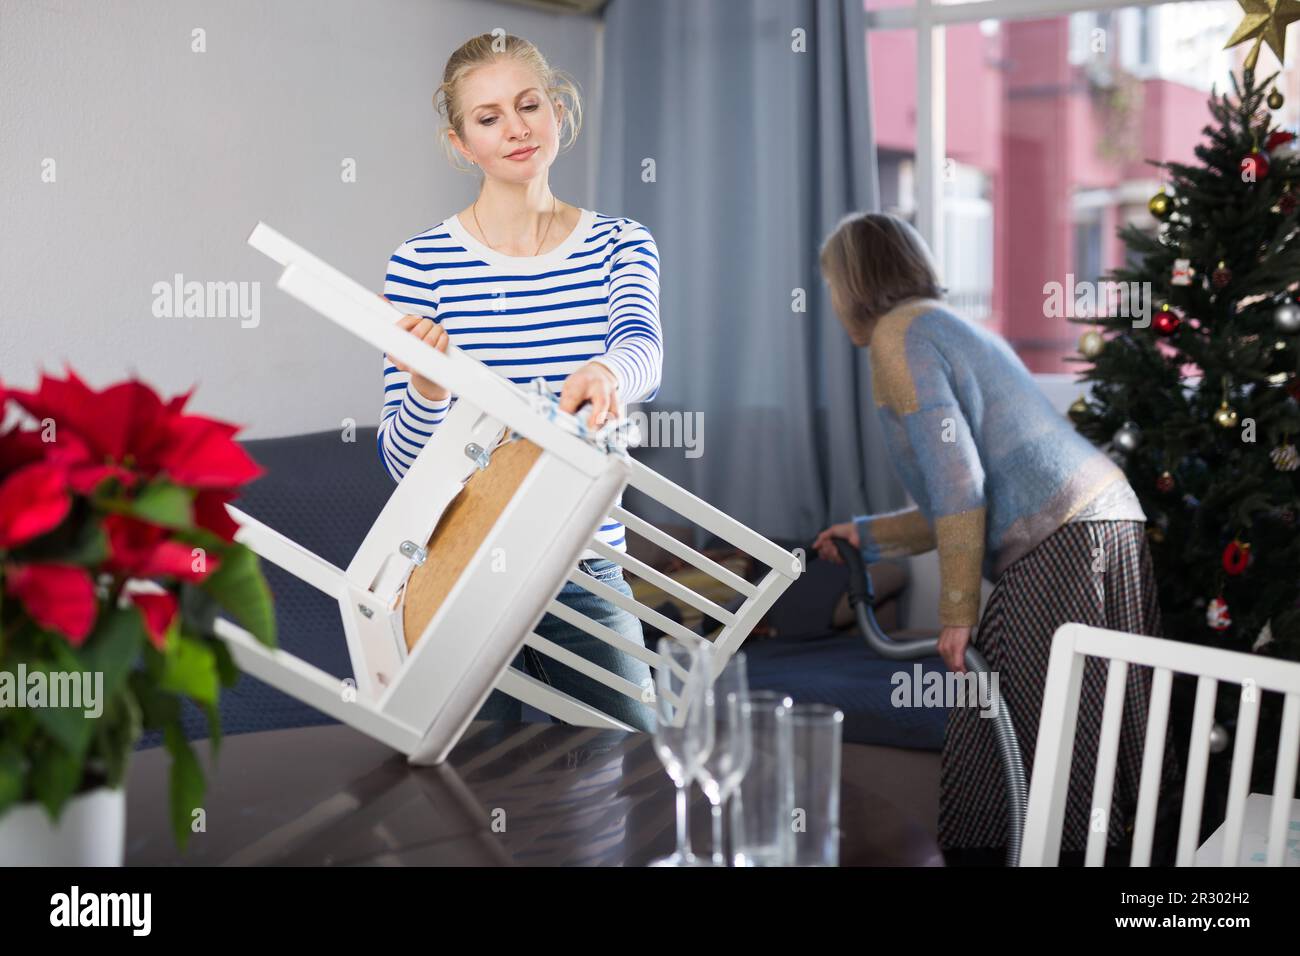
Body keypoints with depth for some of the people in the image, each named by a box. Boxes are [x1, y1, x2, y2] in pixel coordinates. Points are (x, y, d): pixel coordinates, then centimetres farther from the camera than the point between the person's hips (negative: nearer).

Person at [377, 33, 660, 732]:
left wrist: (607, 374, -44)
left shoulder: (619, 245, 3)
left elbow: (643, 346, -20)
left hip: (585, 575, 2)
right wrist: (428, 391, -29)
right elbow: (402, 462, -6)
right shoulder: (423, 262, -6)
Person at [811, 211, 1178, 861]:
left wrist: (957, 611, -10)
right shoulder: (949, 327, 26)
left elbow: (956, 479, -13)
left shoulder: (898, 334, -2)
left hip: (1057, 550, -9)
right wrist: (868, 536, 33)